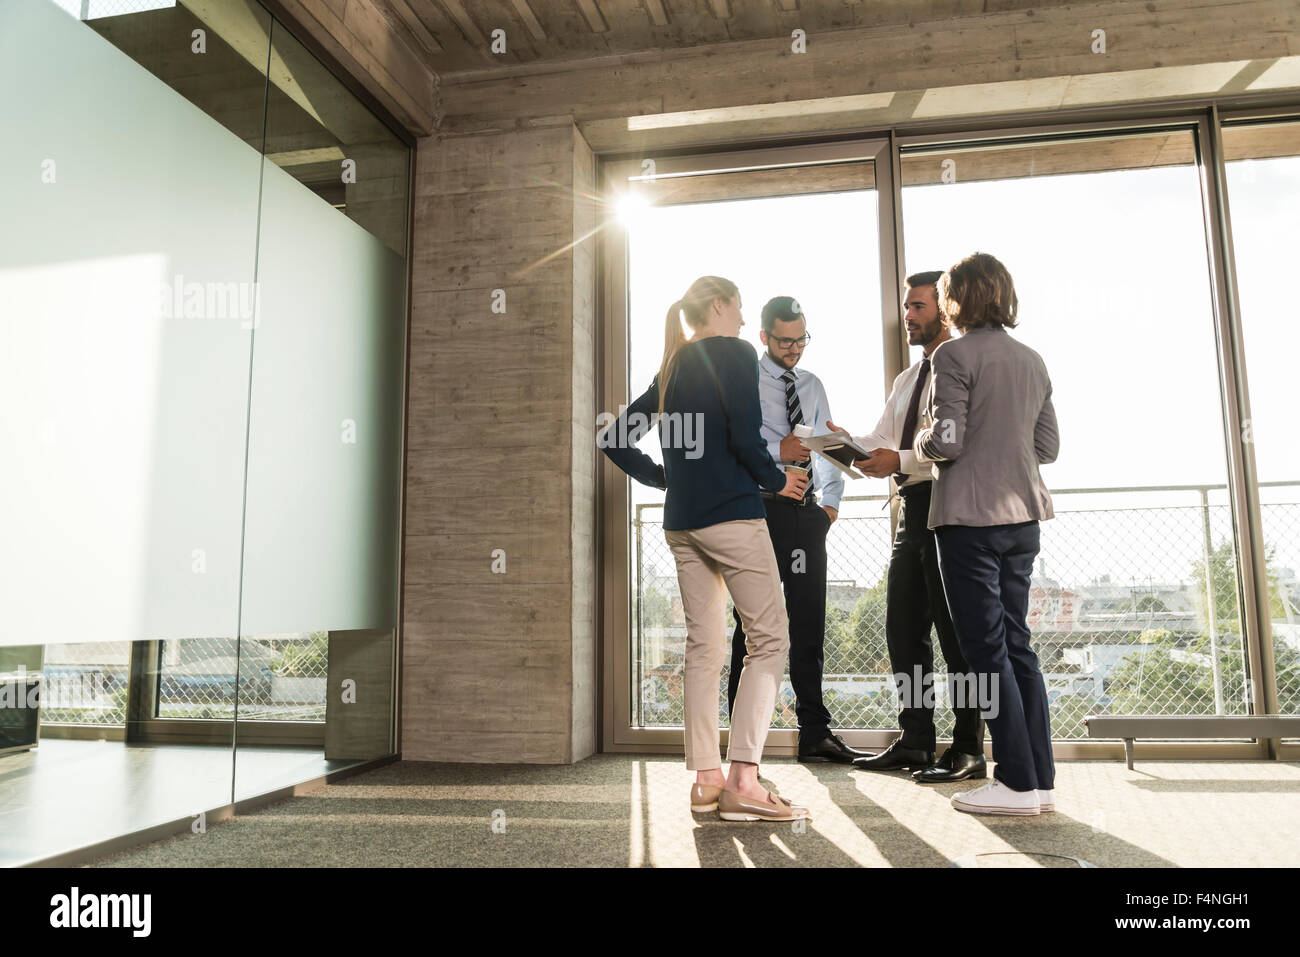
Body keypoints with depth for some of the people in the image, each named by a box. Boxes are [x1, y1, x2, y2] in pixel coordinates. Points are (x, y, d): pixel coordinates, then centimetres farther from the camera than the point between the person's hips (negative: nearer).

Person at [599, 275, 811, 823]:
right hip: (732, 512, -7)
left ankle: (705, 778, 12)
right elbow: (745, 438, -14)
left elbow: (615, 441, 18)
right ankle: (742, 781, -10)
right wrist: (778, 481, 1)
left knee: (703, 646, 9)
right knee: (769, 638, -3)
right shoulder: (734, 353, -3)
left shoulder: (671, 369, 17)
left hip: (680, 522, 8)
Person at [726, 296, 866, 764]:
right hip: (761, 509, -5)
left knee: (809, 623, 5)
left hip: (807, 513, 5)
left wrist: (832, 501, 7)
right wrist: (776, 451, -18)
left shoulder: (813, 385, 19)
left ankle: (815, 734, 13)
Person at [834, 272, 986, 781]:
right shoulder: (906, 380, 22)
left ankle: (968, 749, 8)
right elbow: (879, 443, 16)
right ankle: (915, 741, 20)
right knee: (903, 628, 10)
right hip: (912, 508, 9)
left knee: (955, 630, -3)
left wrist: (900, 461, -23)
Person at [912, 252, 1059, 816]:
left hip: (971, 516, -8)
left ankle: (1018, 783, 4)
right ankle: (1041, 779, 17)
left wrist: (919, 443, 4)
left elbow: (945, 441, -16)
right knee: (1016, 642, 13)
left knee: (986, 647, -1)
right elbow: (1048, 446, 14)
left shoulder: (955, 355, -9)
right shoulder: (1032, 361, 13)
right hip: (1022, 515, 8)